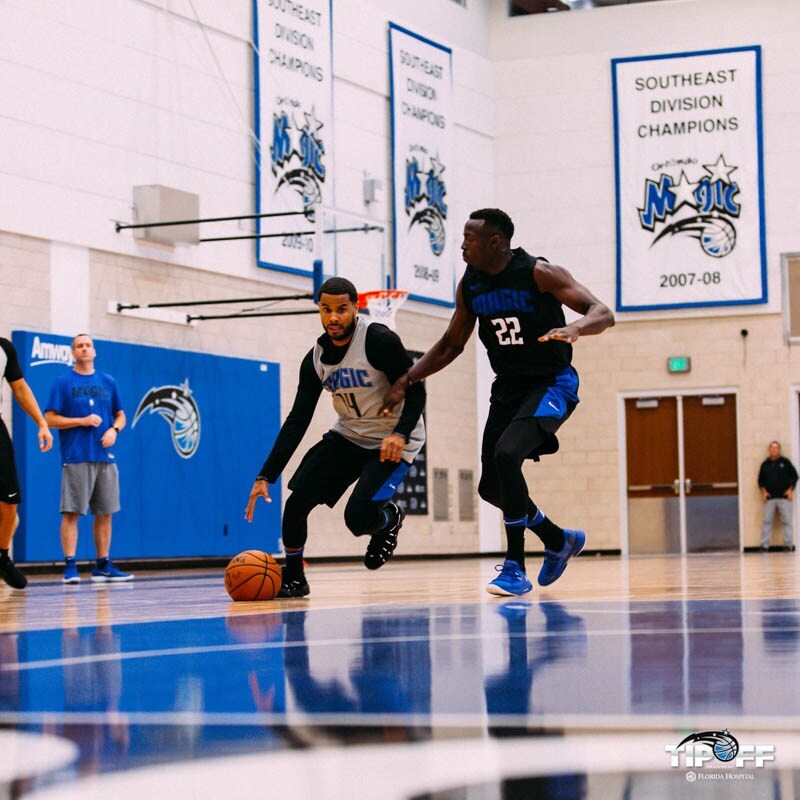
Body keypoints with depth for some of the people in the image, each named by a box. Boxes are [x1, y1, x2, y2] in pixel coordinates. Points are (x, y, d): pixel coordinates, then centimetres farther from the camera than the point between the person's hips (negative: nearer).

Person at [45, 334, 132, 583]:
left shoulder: (108, 382, 13)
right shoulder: (64, 382, 2)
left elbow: (120, 415, 18)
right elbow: (50, 418, -3)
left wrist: (114, 430, -4)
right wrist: (82, 421, -13)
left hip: (105, 457, 4)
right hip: (76, 458, -4)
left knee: (105, 513, 6)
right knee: (72, 512, -7)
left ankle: (103, 566, 14)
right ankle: (70, 567, -6)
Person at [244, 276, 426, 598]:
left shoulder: (379, 340, -21)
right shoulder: (316, 358, -4)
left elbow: (415, 391, -18)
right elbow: (297, 420, -3)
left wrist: (400, 434, -37)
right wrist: (266, 476, -9)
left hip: (392, 442, -5)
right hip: (348, 435, 6)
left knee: (358, 518, -21)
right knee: (297, 499, -11)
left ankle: (389, 519, 16)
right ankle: (292, 577, 8)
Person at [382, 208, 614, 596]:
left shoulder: (539, 274, -18)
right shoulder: (469, 286, 0)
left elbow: (603, 313, -22)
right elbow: (451, 345, 13)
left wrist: (574, 328, -44)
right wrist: (405, 381, 4)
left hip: (551, 383, -7)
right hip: (507, 387, 7)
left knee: (506, 454, -29)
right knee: (491, 487, 4)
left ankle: (515, 567, -19)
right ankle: (559, 541, 30)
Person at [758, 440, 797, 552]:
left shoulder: (785, 462, 5)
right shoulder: (765, 464, 12)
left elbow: (794, 476, 7)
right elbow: (760, 480, 17)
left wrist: (791, 490, -3)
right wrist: (763, 491, 2)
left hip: (784, 497, -2)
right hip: (769, 498, 2)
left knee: (787, 521, -3)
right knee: (767, 521, -1)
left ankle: (788, 544, 1)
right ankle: (764, 545, 2)